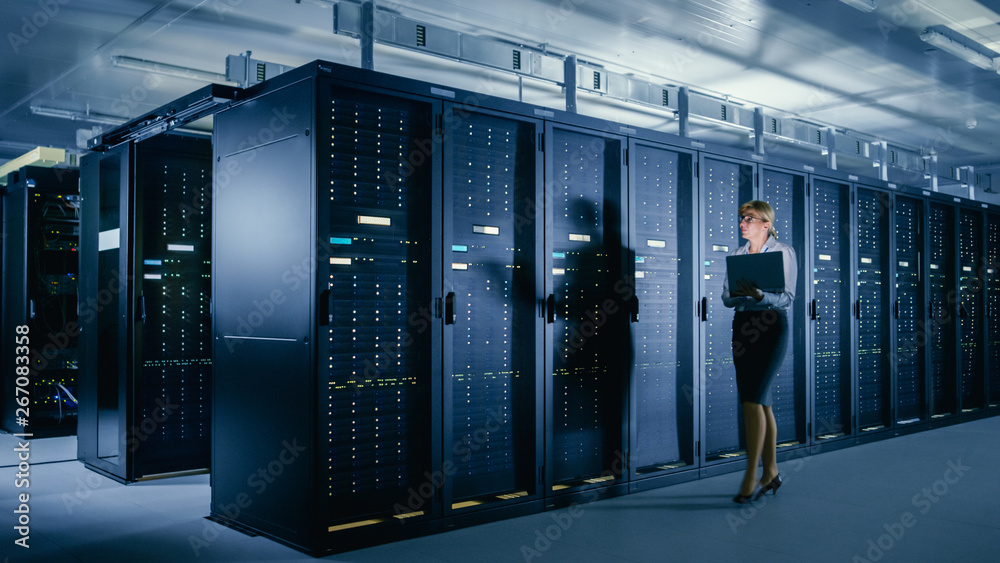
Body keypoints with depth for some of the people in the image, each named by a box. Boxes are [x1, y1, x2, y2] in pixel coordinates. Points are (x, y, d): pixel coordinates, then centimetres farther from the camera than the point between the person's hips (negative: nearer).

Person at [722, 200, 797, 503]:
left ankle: (751, 477, -11)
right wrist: (743, 295, -15)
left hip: (771, 325, -5)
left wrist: (760, 296, -27)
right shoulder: (735, 255, 13)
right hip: (743, 325, 5)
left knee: (753, 399, -14)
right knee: (760, 401, 8)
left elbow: (787, 298, -8)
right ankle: (771, 472, 18)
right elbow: (726, 297, 7)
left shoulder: (783, 252, -1)